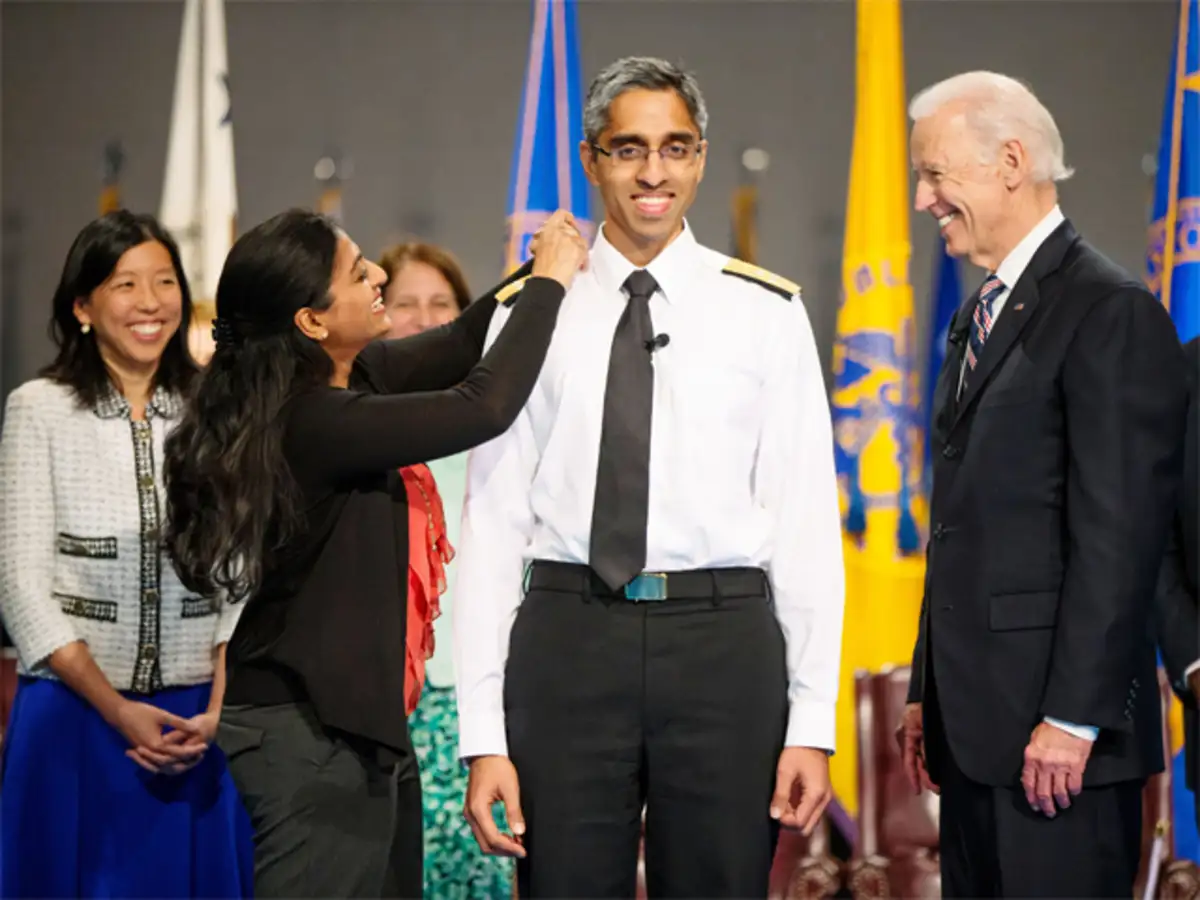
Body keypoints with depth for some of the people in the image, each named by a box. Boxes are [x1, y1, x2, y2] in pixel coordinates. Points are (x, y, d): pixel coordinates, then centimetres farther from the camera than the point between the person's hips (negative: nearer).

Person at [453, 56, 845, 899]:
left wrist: (813, 723, -4)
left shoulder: (766, 313, 4)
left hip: (723, 643, 0)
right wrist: (484, 734, -2)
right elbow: (491, 522, 3)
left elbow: (806, 520, 2)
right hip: (566, 640, 0)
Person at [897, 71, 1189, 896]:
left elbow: (1119, 533, -16)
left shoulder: (1110, 311, -10)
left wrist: (1072, 717, -19)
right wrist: (929, 694, 17)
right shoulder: (978, 319, 19)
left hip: (1057, 736, -9)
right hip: (977, 720, 9)